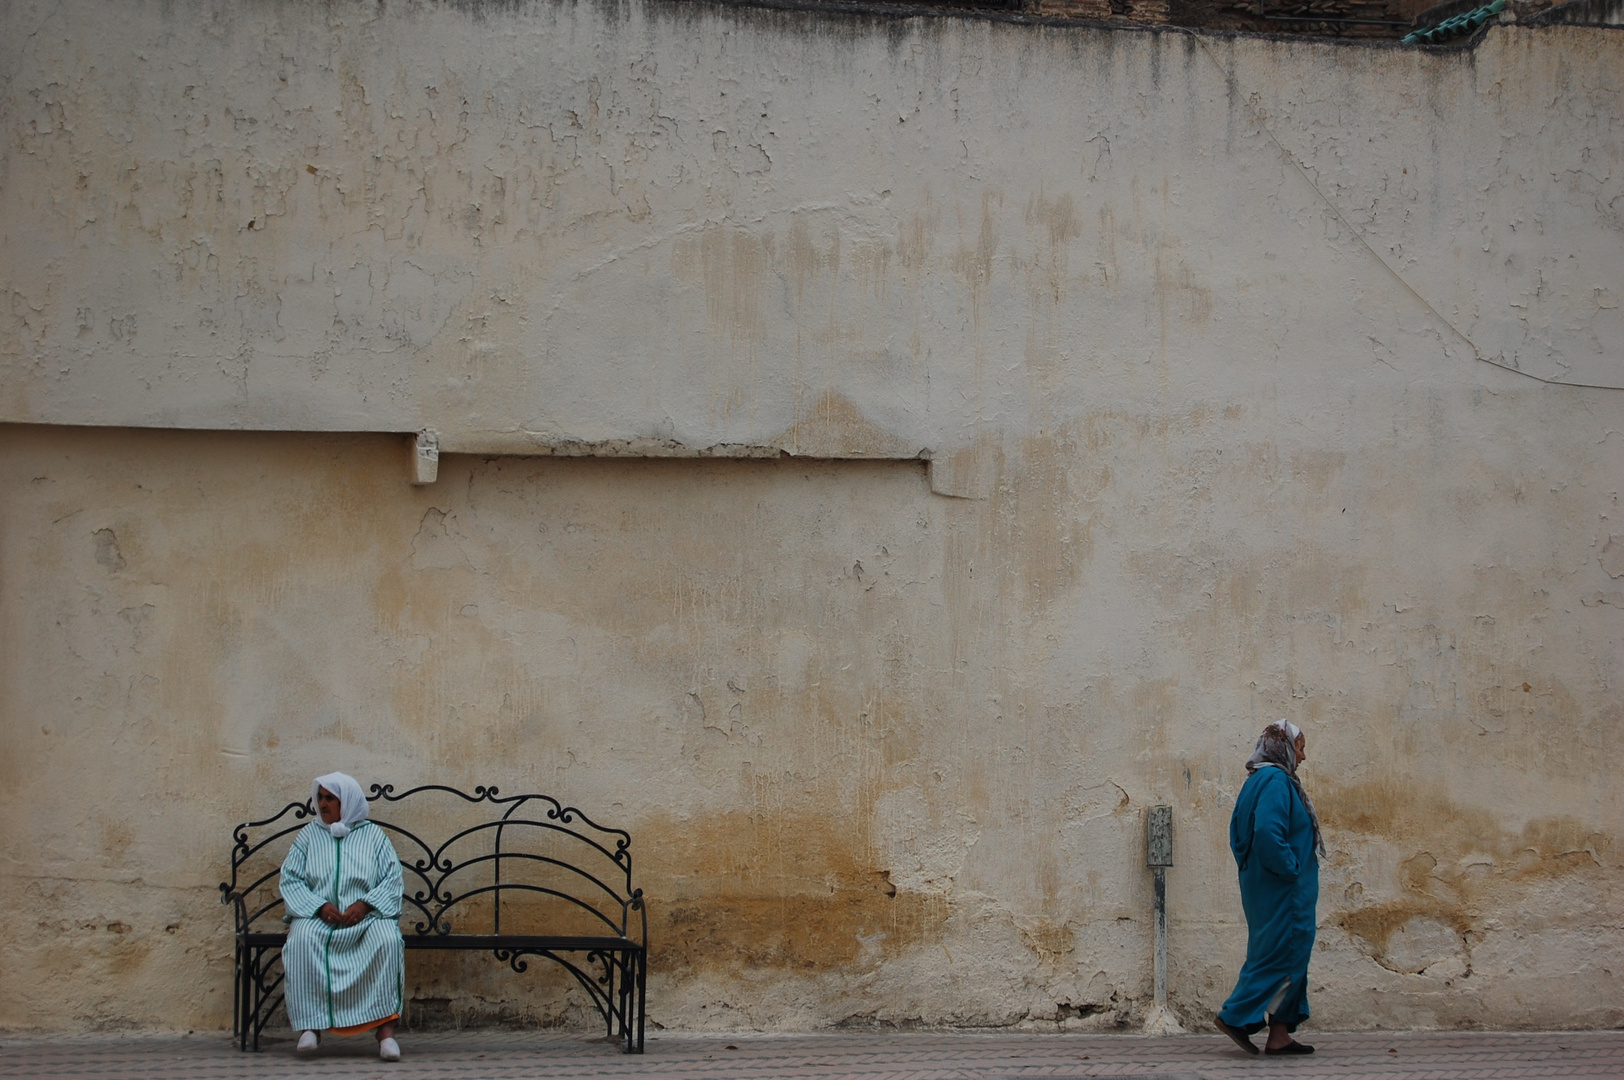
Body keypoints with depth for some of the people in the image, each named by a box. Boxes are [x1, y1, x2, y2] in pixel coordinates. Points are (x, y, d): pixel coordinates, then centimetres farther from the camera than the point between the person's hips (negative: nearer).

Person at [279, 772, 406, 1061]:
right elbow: (290, 880, 4)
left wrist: (365, 905, -15)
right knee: (302, 940, -34)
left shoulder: (373, 835, 11)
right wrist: (319, 907, -13)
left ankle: (385, 1026, -35)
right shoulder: (309, 835, 14)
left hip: (366, 916, -1)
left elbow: (392, 880, 3)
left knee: (387, 939, -34)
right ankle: (310, 1025, -33)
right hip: (317, 917, 1)